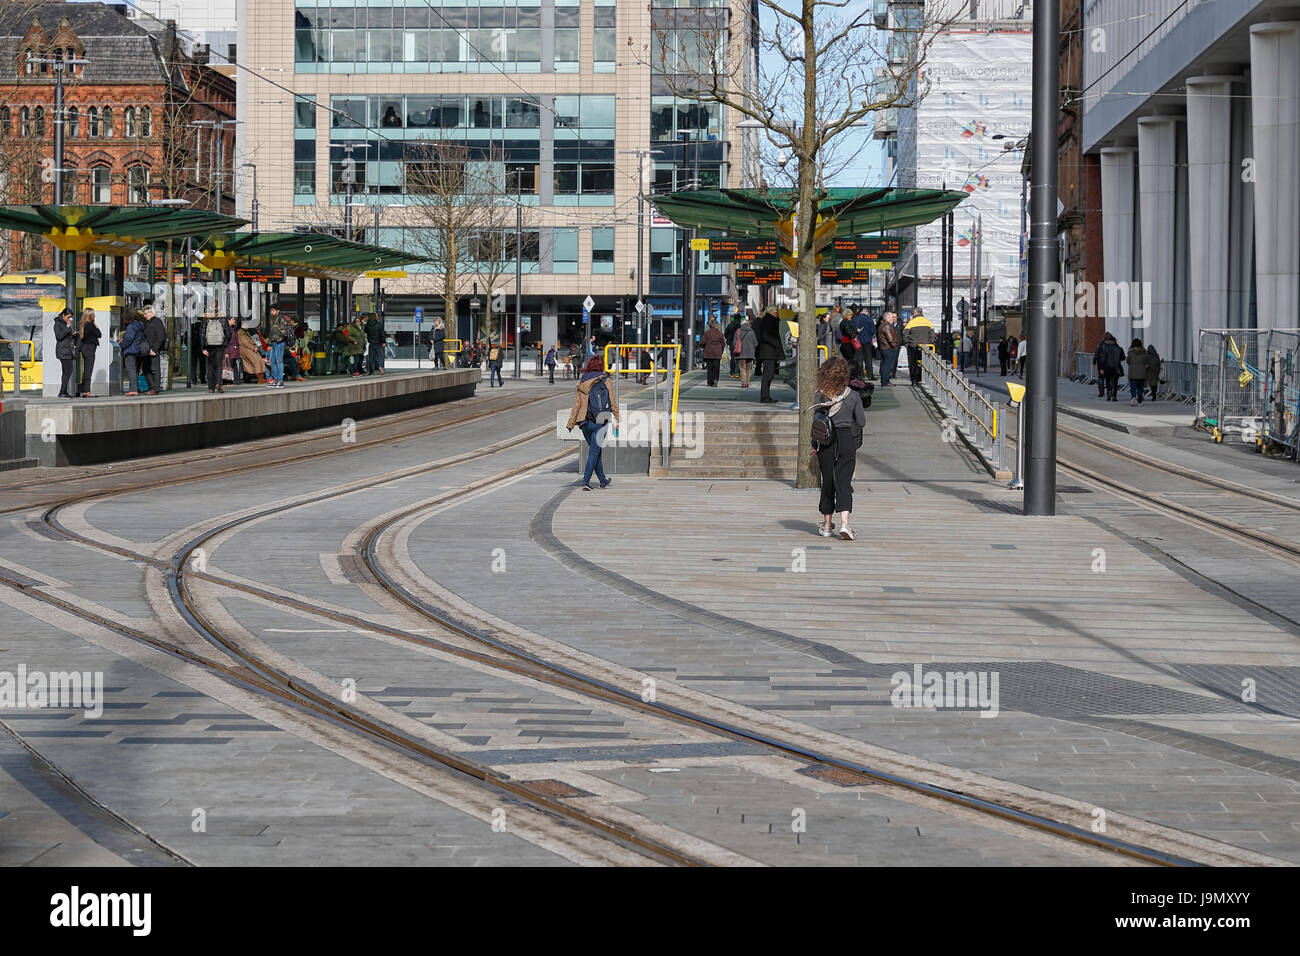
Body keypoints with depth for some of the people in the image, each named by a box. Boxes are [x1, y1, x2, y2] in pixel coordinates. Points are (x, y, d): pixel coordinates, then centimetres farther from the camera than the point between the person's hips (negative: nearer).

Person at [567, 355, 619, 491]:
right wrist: (617, 419, 8)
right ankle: (586, 481, -10)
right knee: (594, 451, -1)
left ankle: (603, 480, 27)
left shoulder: (582, 383, 6)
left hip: (585, 422, 4)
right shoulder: (604, 381, -3)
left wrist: (571, 424, 9)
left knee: (594, 450, 16)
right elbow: (612, 402, -1)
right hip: (600, 421, -4)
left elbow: (577, 405, 5)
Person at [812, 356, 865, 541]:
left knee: (828, 482, 12)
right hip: (847, 441, -1)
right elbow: (862, 422, -1)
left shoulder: (819, 396, -6)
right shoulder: (853, 396, -6)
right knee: (844, 482, 0)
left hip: (826, 442, 1)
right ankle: (844, 523, -16)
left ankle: (826, 525, 19)